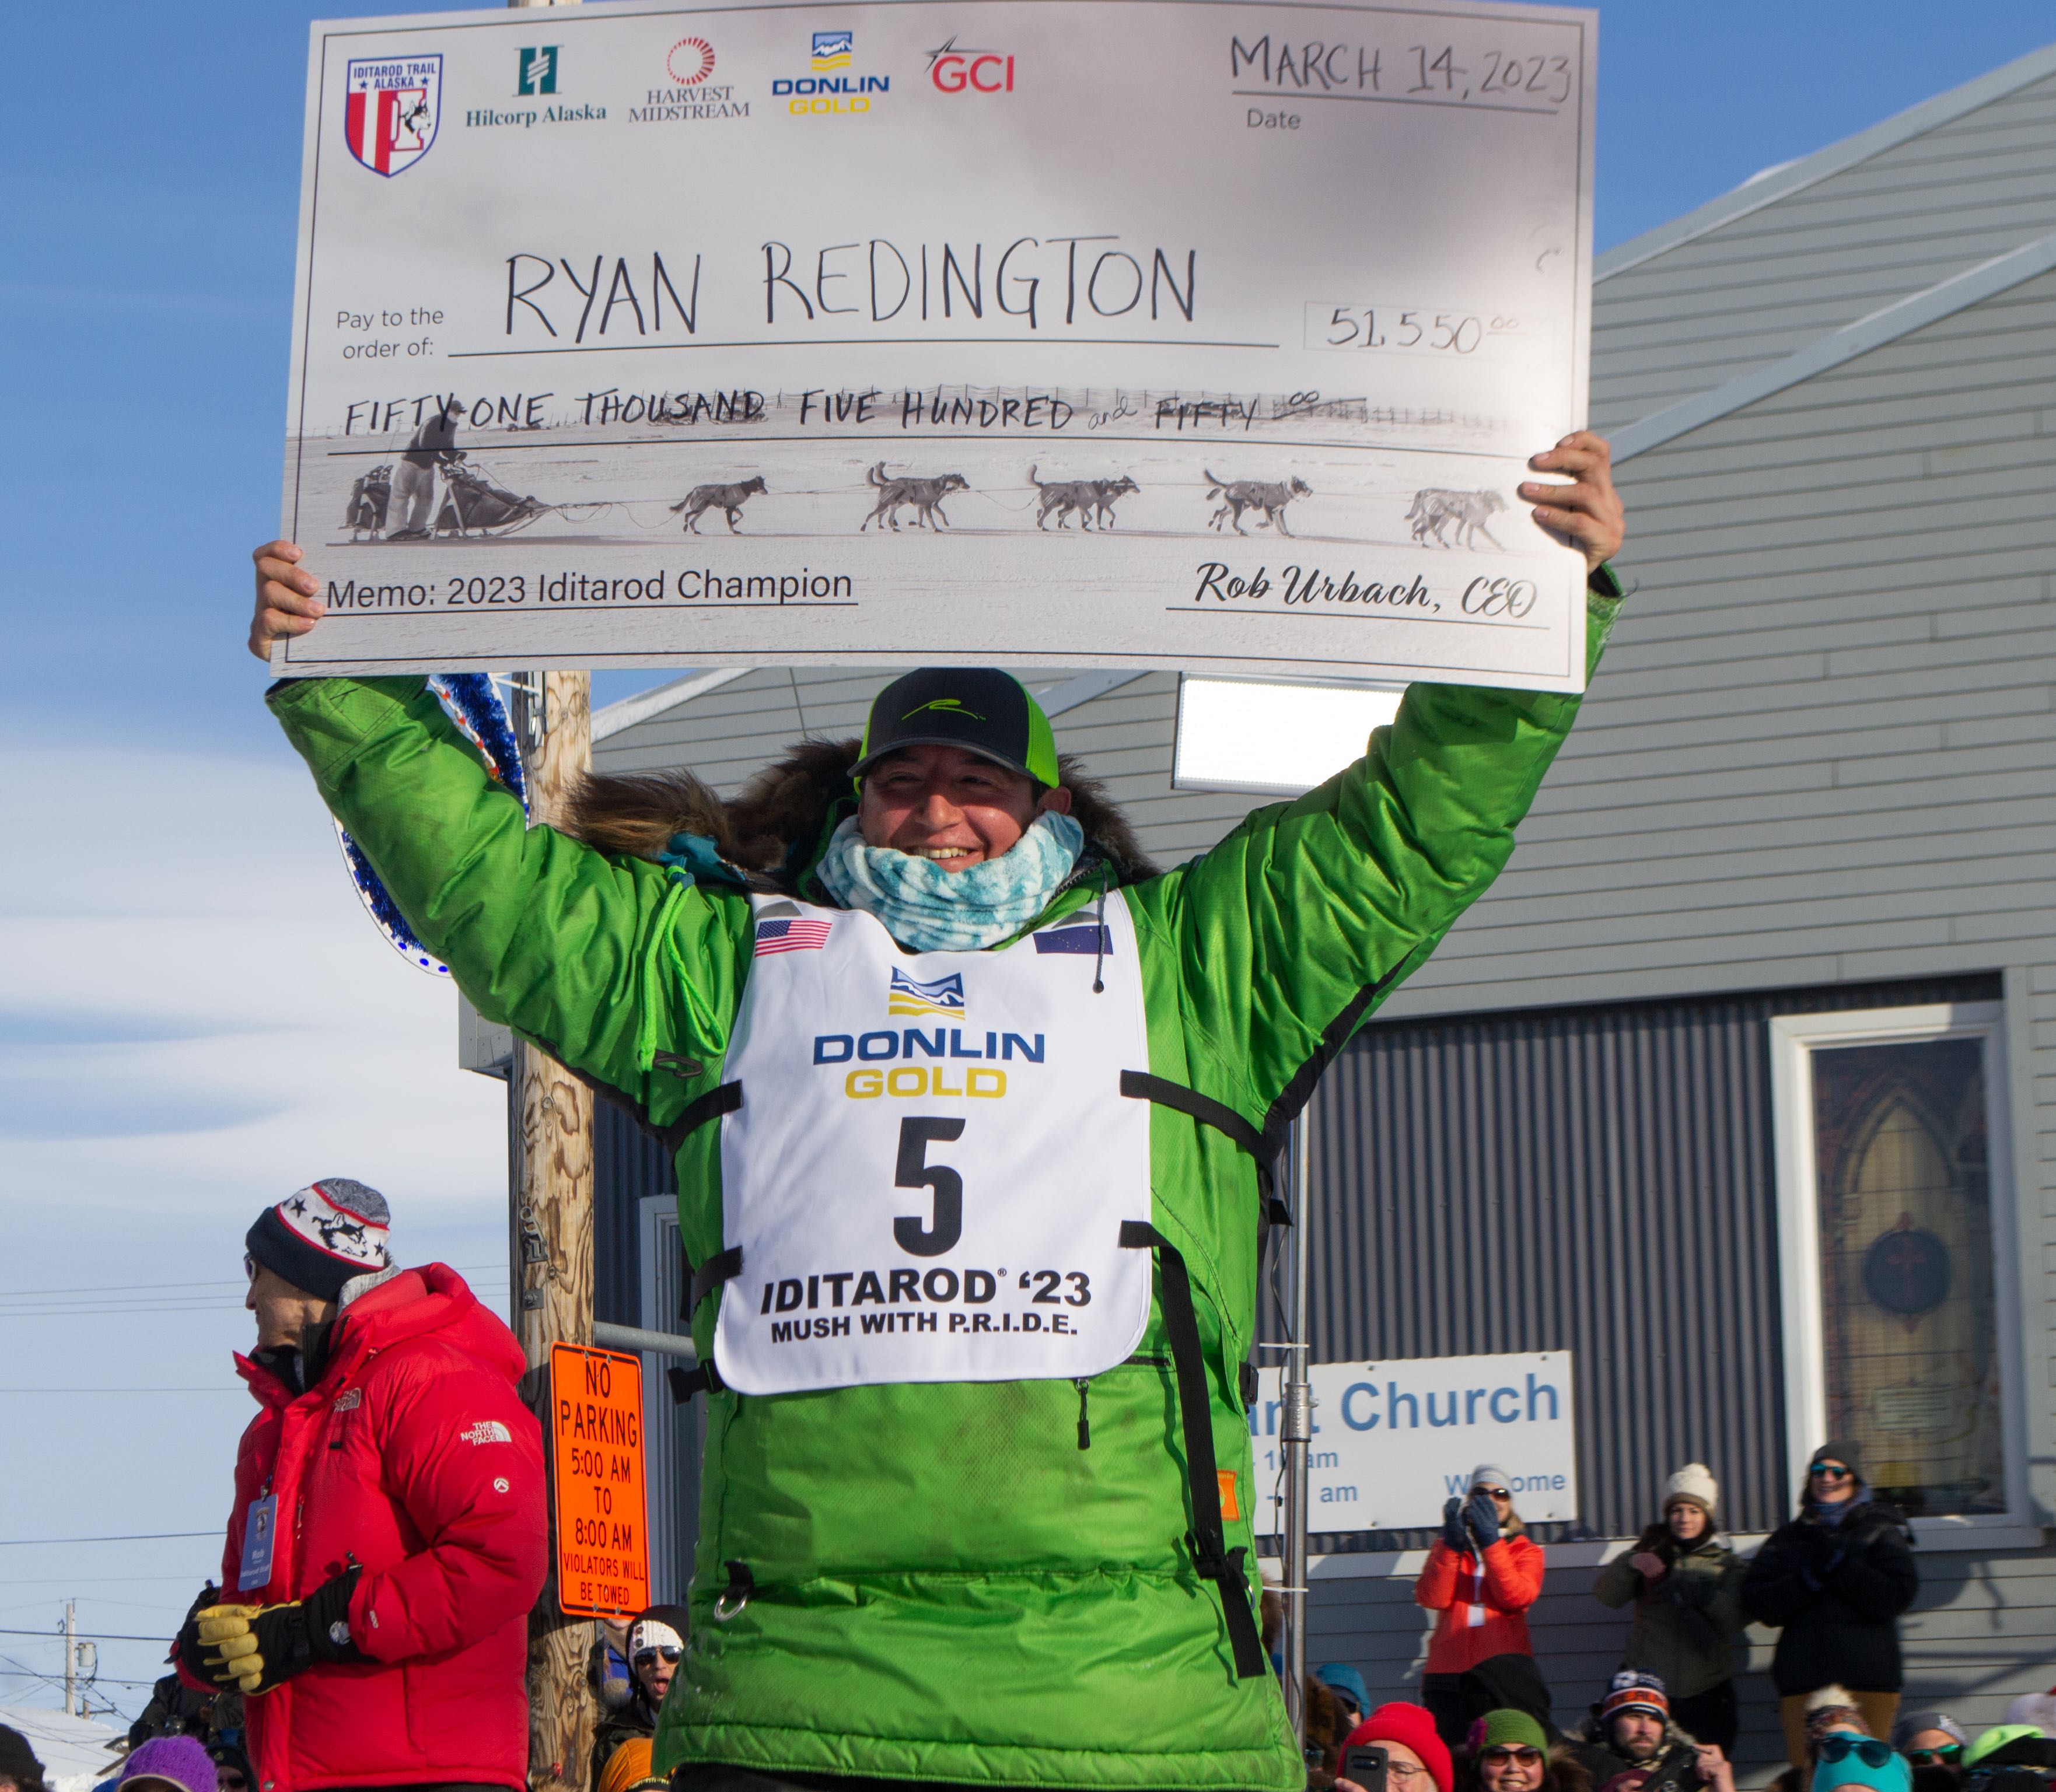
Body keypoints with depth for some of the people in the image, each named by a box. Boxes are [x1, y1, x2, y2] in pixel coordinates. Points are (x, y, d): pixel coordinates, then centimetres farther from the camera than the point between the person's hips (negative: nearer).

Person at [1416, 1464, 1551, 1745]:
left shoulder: (1525, 1551, 16)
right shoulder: (1447, 1547, 20)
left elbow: (1516, 1597, -7)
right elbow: (1432, 1598, -1)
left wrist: (1490, 1542, -12)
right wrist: (1452, 1545, -9)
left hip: (1505, 1672, -1)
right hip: (1449, 1671, 1)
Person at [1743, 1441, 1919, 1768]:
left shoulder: (1880, 1531, 12)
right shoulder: (1788, 1538, 18)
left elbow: (1898, 1595, -3)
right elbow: (1756, 1603, 5)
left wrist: (1837, 1564, -6)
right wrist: (1808, 1579, -10)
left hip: (1868, 1679, -2)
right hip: (1802, 1680, 2)